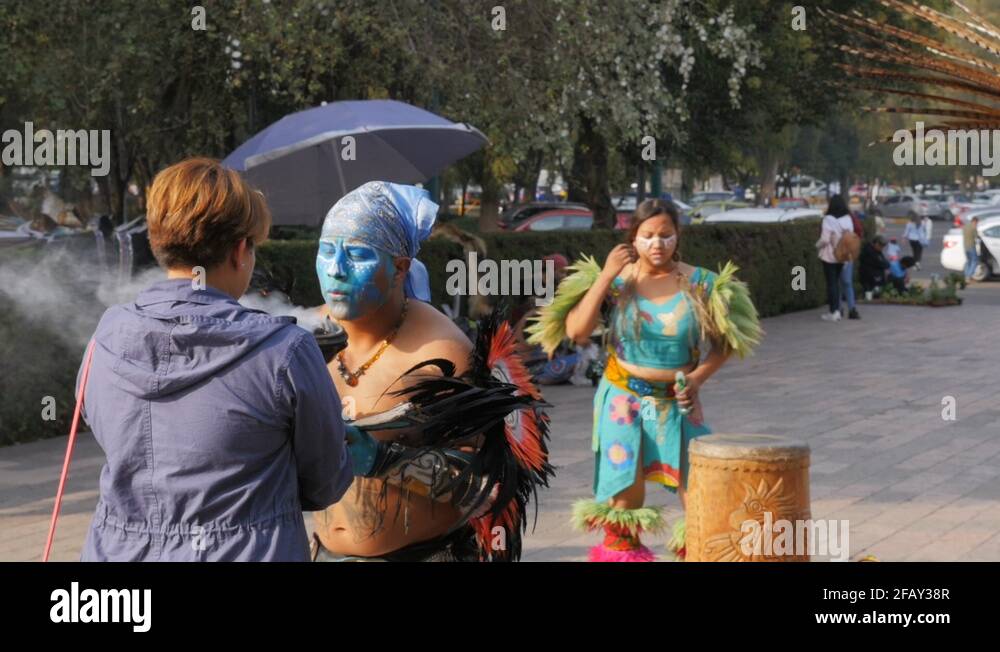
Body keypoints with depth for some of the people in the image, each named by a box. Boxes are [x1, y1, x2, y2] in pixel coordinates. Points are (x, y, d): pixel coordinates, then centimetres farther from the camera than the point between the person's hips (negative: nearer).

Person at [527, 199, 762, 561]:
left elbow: (724, 342, 3)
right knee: (626, 479, 6)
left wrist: (697, 378, -13)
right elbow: (575, 331, -18)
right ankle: (622, 551, 25)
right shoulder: (618, 279, -7)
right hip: (623, 396, 0)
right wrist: (605, 276, -21)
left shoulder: (698, 283, -6)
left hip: (676, 400, 0)